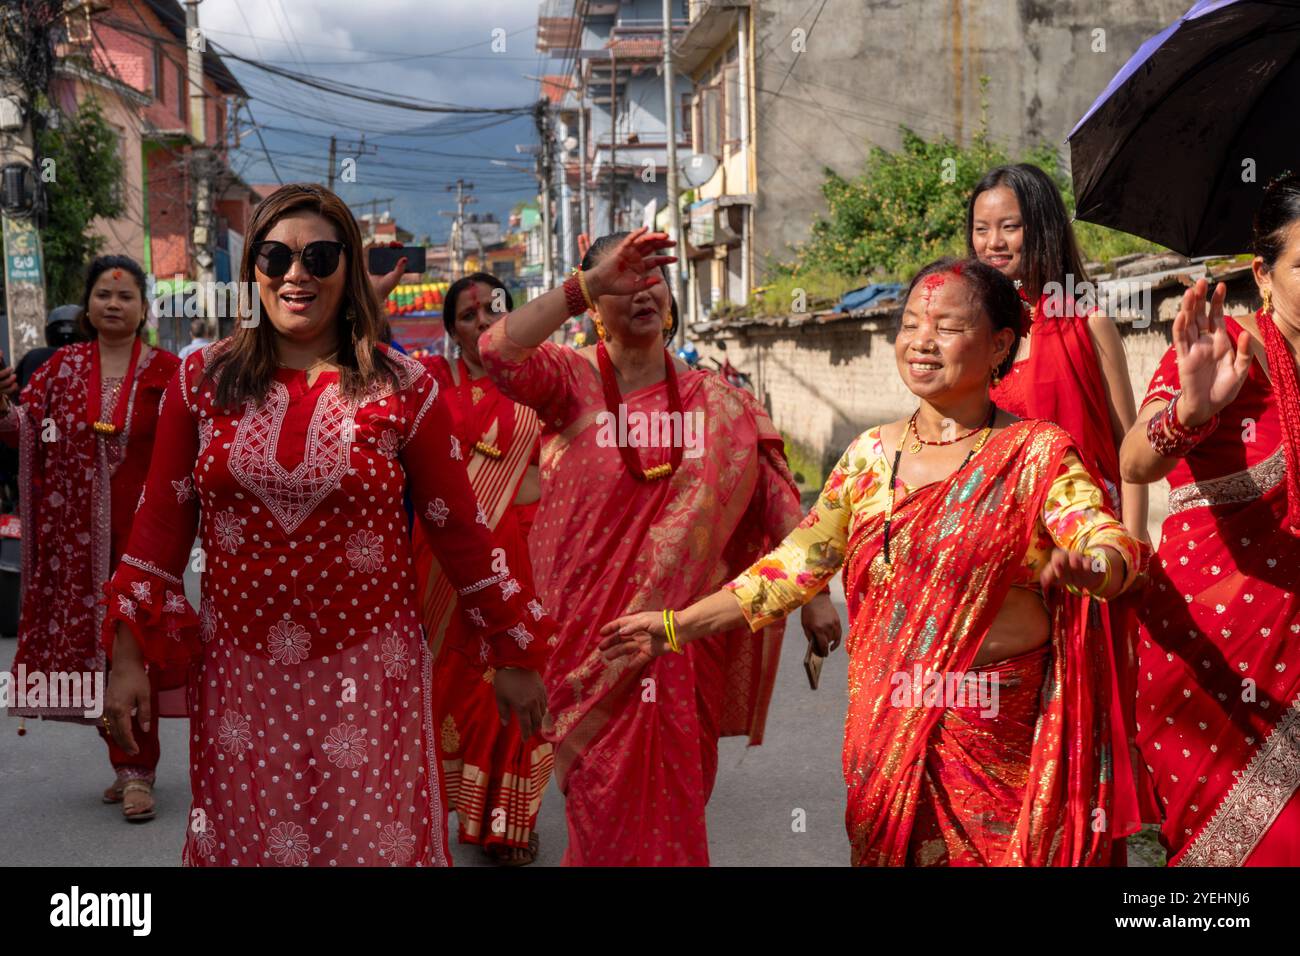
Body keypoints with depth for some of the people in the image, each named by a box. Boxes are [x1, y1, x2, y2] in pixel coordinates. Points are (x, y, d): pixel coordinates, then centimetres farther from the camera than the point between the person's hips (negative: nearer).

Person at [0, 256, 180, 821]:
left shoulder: (165, 370, 1)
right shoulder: (63, 366, 8)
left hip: (143, 530, -3)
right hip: (81, 535, 3)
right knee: (92, 643, 8)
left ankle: (137, 769, 2)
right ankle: (128, 761, 21)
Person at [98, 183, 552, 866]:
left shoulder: (403, 388, -5)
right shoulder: (202, 380, 1)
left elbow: (458, 528, 0)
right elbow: (162, 520, 4)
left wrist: (512, 654, 4)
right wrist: (129, 654, 1)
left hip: (367, 674, -2)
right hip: (238, 674, 2)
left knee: (371, 840, 7)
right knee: (244, 839, 15)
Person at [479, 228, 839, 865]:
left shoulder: (716, 402, 5)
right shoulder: (569, 381, -2)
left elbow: (776, 500, 0)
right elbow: (496, 350, -22)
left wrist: (812, 597, -8)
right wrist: (591, 281, -26)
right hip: (591, 638, -2)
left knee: (674, 806, 11)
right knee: (606, 810, 5)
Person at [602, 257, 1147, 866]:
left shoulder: (1037, 453, -6)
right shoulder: (871, 455, 6)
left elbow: (1112, 544, -19)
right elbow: (801, 561, 7)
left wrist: (1085, 567, -43)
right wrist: (679, 626, 3)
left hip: (1003, 732, -3)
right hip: (888, 728, 4)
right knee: (891, 851, 12)